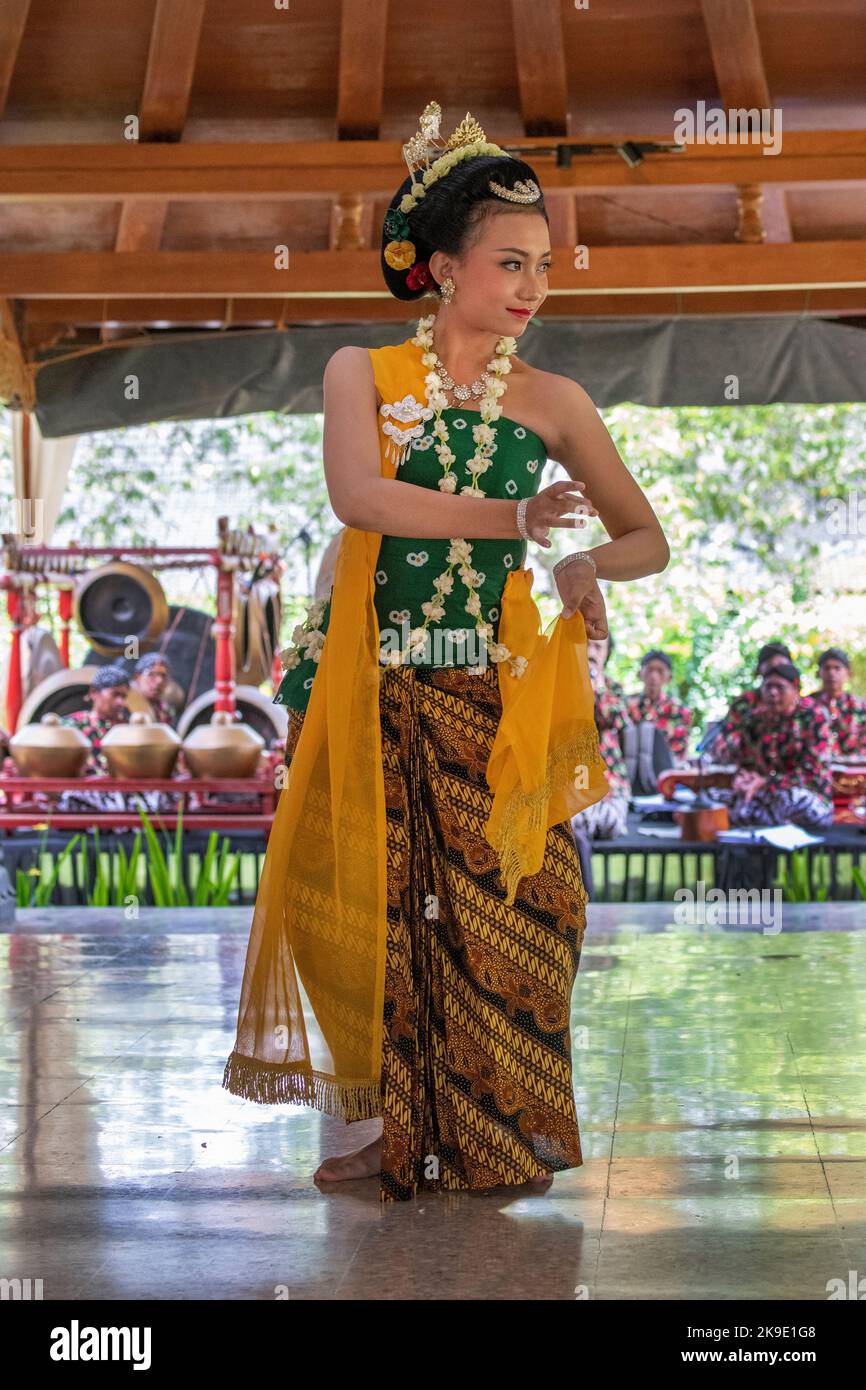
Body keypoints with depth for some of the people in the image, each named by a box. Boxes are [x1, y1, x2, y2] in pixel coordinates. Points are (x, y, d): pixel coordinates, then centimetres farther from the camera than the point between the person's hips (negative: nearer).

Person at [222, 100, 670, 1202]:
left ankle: (500, 1129, 16)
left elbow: (650, 539, 11)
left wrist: (588, 563, -11)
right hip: (371, 689, -1)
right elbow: (357, 496, -15)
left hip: (490, 695, 1)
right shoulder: (361, 372, 4)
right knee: (373, 908, -1)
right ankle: (402, 1128, 15)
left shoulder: (551, 401, 7)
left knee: (503, 914, -2)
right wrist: (514, 516, -15)